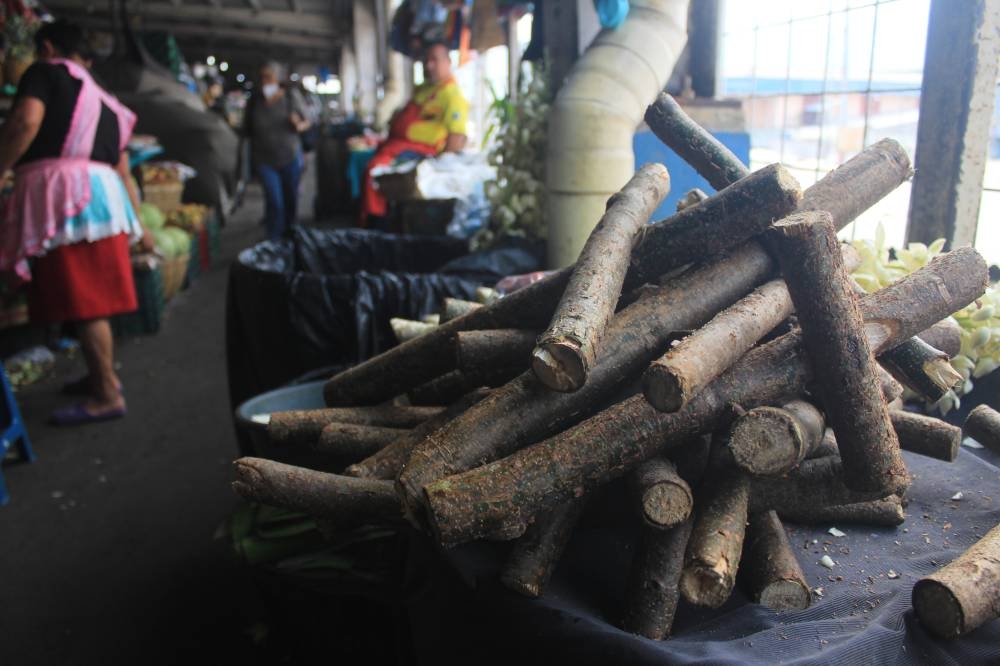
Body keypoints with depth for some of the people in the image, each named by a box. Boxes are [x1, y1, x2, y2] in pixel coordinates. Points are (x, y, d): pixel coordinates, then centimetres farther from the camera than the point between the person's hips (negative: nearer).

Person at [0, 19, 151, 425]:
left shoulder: (46, 71, 7)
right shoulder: (102, 99, 28)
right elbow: (122, 169, 27)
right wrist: (138, 226, 31)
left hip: (63, 191, -8)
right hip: (100, 193, 8)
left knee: (81, 301, -7)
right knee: (91, 297, 16)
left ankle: (107, 396, -5)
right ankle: (102, 375, 26)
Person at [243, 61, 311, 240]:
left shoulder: (291, 96, -7)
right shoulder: (254, 101, -3)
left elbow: (307, 121, 1)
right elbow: (247, 130, 10)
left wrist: (299, 126, -19)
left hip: (290, 157, 1)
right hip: (265, 160, -1)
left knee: (291, 198, 12)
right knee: (274, 201, -9)